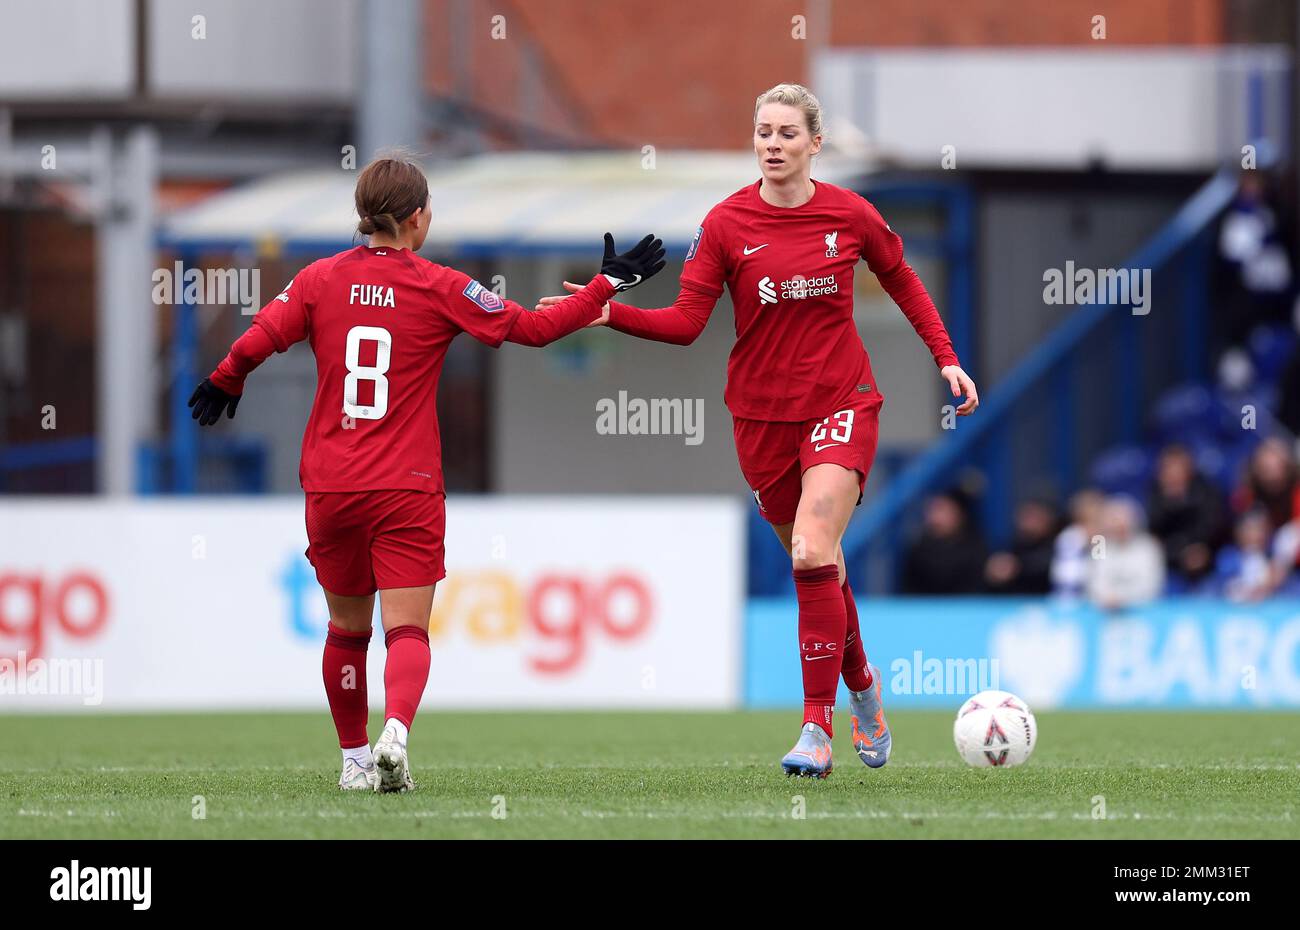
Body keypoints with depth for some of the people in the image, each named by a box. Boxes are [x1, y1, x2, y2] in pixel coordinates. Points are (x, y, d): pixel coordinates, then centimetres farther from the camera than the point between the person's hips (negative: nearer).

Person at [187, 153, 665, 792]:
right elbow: (534, 328, -3)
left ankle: (354, 759, 23)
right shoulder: (439, 288, -3)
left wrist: (224, 384, 17)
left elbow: (256, 342, -4)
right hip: (406, 489, -3)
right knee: (407, 630, -5)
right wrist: (607, 284, 7)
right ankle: (395, 734, -30)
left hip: (329, 488, 3)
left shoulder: (320, 279, 3)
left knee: (348, 629, 17)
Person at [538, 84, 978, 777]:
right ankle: (862, 689, 37)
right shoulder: (727, 224, -5)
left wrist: (946, 358, 10)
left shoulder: (850, 215, -3)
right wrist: (611, 313, -22)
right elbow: (685, 322, -8)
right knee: (817, 564, 11)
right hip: (762, 414, 2)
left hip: (840, 406, -2)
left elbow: (902, 282, 15)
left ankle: (819, 727, -17)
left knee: (812, 553, -20)